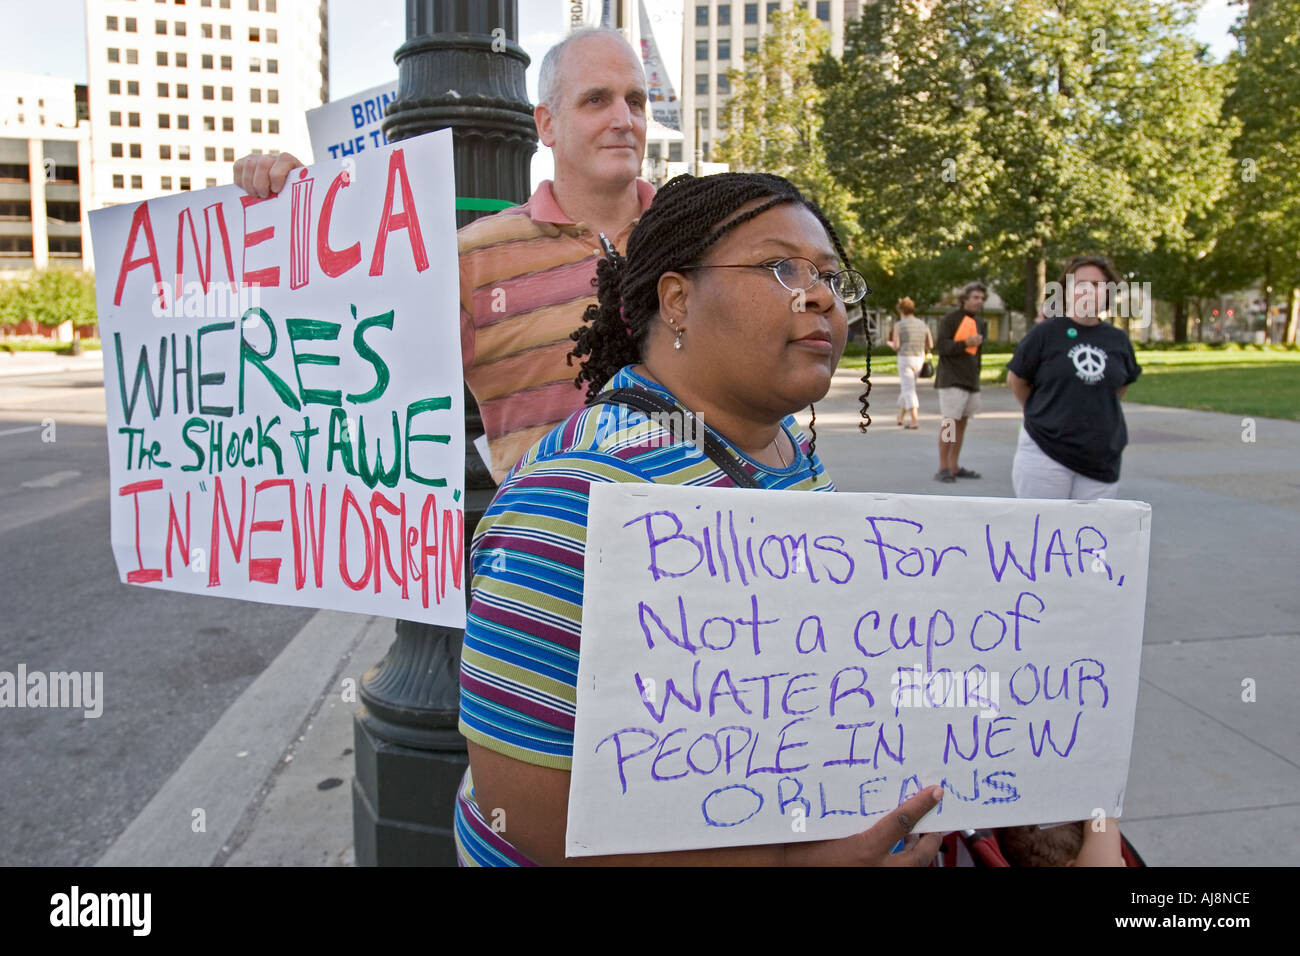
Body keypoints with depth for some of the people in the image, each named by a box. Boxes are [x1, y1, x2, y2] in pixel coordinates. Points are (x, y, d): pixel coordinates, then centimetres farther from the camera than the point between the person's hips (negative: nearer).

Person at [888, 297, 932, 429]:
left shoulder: (898, 325, -6)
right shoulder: (923, 325, 9)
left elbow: (896, 346, -10)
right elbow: (930, 345, 10)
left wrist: (890, 344, 13)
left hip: (905, 359, -5)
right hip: (919, 359, 5)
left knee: (909, 391, -6)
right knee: (905, 388, 21)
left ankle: (914, 422, -15)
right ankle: (900, 417, 29)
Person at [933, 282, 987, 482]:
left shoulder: (980, 323, 17)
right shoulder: (950, 319, -5)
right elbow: (940, 345, -13)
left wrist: (976, 377, 21)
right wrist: (965, 344, -23)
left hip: (970, 381, 7)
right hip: (952, 379, -7)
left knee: (962, 422, 9)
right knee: (949, 421, -9)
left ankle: (954, 466, 15)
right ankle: (943, 468, -5)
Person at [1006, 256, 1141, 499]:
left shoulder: (1119, 340, 5)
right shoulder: (1045, 333, -6)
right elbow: (1016, 379, 3)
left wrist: (1092, 414, 14)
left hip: (1101, 459, 4)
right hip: (1045, 454, -4)